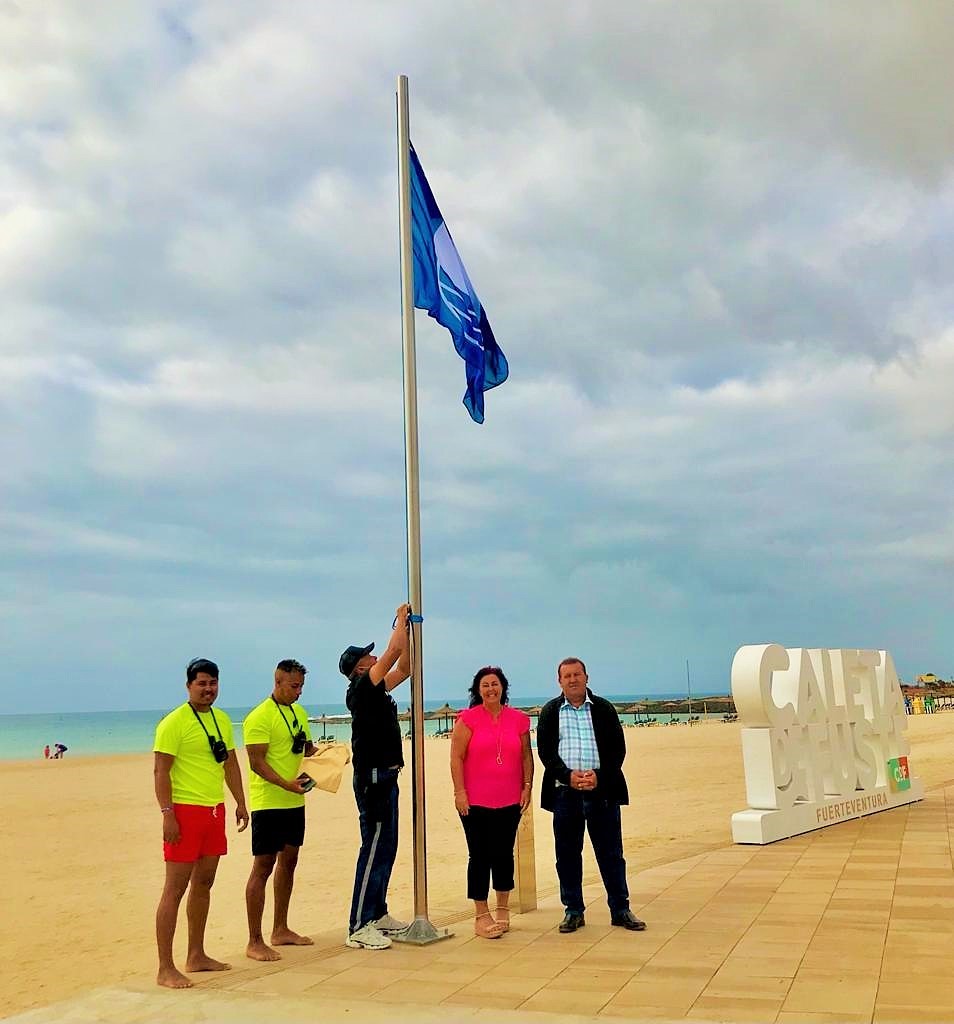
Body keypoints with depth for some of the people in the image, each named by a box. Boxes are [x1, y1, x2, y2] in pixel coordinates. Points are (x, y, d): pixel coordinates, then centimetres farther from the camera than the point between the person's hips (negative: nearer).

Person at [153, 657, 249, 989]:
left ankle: (196, 956, 26)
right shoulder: (174, 722, -11)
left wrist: (240, 803, 17)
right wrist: (167, 815, -20)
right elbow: (160, 771, -14)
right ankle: (165, 968, 1)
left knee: (203, 883, 14)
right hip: (185, 811, -8)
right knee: (175, 888, -4)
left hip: (215, 810, 8)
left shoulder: (222, 719, 12)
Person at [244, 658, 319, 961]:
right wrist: (286, 784, -30)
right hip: (268, 803, -8)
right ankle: (254, 942, 3)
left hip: (294, 801, 8)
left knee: (288, 862, 15)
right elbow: (257, 762, -19)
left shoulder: (299, 713, 12)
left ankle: (280, 930, 28)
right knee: (263, 866, -4)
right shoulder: (260, 717, -14)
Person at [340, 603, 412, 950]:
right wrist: (401, 621, -2)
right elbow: (393, 652, -16)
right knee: (374, 849, -9)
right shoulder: (360, 689, -13)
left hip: (384, 777, 10)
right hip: (373, 778, -10)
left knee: (386, 848, 15)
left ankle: (377, 914, 24)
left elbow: (404, 667, 22)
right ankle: (358, 928, -5)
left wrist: (404, 627, 16)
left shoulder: (375, 690, 14)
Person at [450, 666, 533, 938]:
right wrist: (460, 792, -11)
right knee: (480, 856, 3)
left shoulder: (518, 719, 5)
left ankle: (502, 910, 27)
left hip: (510, 802, 3)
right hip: (475, 802, -3)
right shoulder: (468, 719, -4)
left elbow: (526, 756, 11)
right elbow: (456, 757, -6)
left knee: (503, 854, 11)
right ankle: (481, 915, 13)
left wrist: (527, 786, 4)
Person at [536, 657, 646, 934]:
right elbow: (545, 751, 0)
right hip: (564, 792, 1)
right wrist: (569, 775, -15)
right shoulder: (550, 712, 7)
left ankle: (621, 910, 16)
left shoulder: (604, 709, 6)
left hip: (601, 789, 0)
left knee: (611, 853, 5)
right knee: (567, 854, 7)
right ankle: (573, 911, 18)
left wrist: (599, 776, -14)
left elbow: (618, 748, 1)